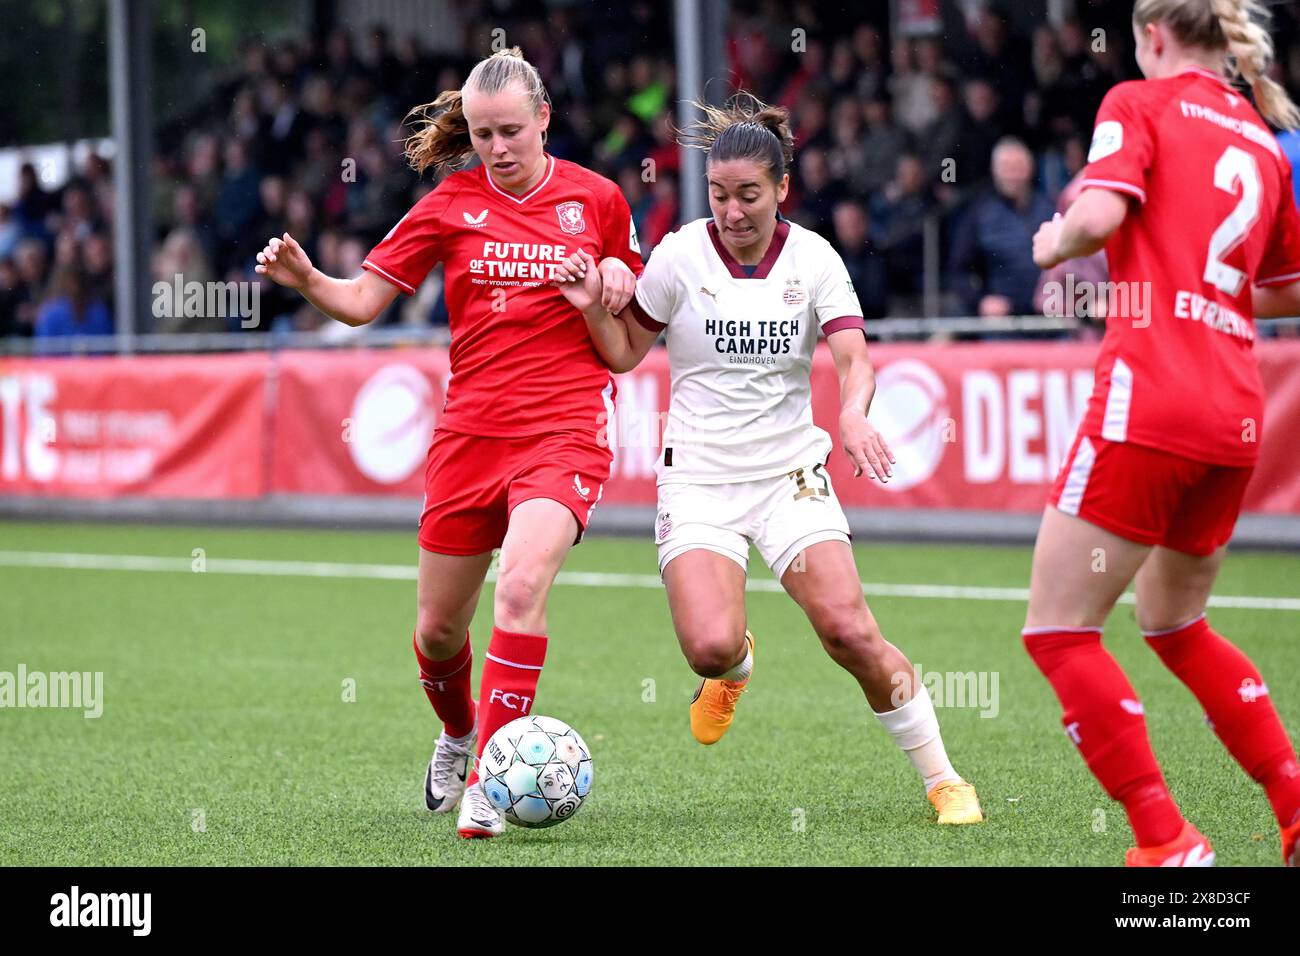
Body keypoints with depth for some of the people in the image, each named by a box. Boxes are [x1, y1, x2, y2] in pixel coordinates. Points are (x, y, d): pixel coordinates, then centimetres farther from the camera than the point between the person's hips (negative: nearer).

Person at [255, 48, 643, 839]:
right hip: (471, 430, 2)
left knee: (522, 584, -27)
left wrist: (618, 290, -8)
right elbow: (362, 300, 2)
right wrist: (304, 280, -18)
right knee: (439, 629, 9)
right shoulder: (451, 206, 4)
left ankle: (487, 781, -22)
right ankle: (458, 734, 42)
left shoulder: (597, 200, 4)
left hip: (564, 428, -2)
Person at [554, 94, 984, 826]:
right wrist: (593, 306, -15)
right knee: (710, 646, -21)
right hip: (698, 478, 0)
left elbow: (854, 356, -14)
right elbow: (624, 353, 5)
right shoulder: (681, 256, -5)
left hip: (791, 474, 0)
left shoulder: (814, 259, -4)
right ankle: (737, 666, 19)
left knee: (850, 632, -17)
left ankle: (942, 778, 0)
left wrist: (854, 413, -36)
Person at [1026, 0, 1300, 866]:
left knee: (1059, 630, 0)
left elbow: (1099, 216, -16)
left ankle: (1167, 841, -8)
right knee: (1173, 622, 26)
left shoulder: (1140, 103, 0)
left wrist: (1054, 243, 5)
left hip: (1151, 396, -7)